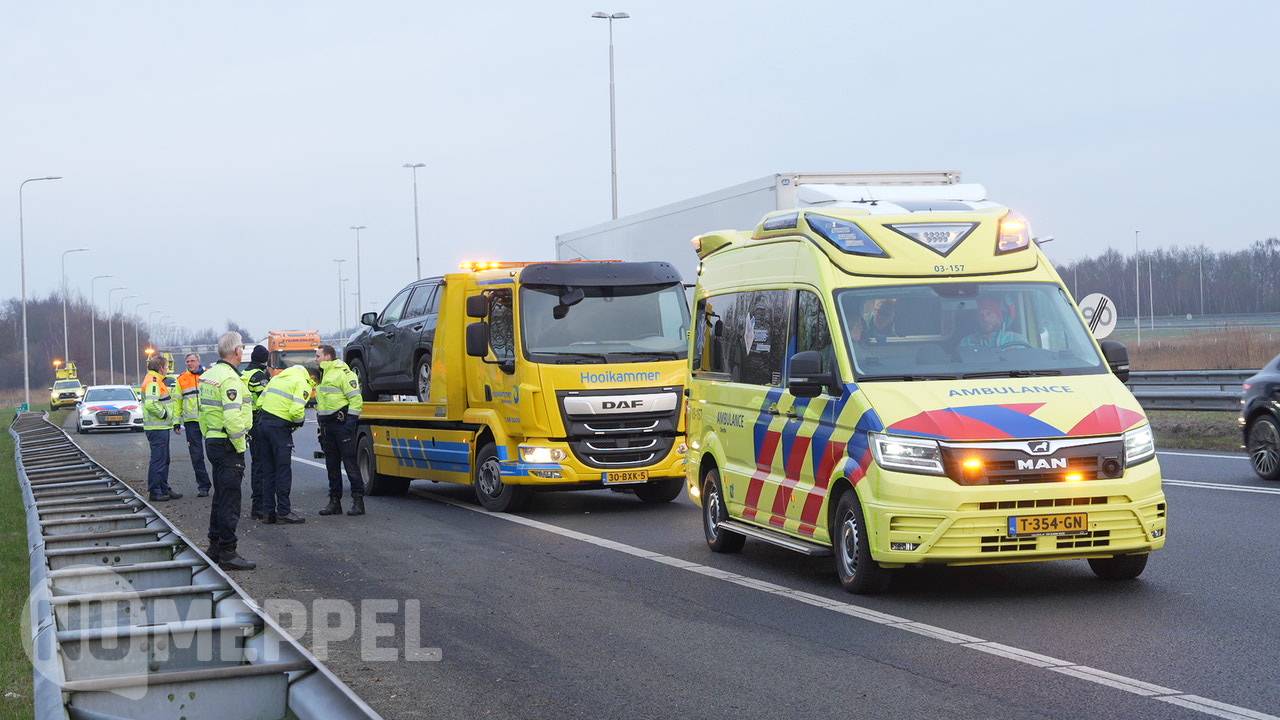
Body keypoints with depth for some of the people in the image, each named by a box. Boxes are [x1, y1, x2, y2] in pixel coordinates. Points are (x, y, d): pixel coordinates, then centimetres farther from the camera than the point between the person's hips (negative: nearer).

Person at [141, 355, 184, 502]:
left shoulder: (156, 380, 18)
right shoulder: (153, 381, -16)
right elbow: (150, 404, -29)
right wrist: (163, 414, -17)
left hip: (162, 427, 11)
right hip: (157, 428, -11)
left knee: (163, 460, 16)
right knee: (158, 459, -6)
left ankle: (164, 489, 24)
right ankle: (154, 492, -3)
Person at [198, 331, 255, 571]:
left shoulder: (209, 375, 12)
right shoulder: (230, 378, -19)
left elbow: (203, 412, 18)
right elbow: (233, 418, -26)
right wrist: (239, 446, -16)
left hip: (212, 442, 10)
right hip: (228, 446, -10)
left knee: (221, 495, 19)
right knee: (230, 499, -6)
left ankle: (215, 546, 26)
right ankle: (227, 552, -5)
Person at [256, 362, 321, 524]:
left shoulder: (278, 378, 20)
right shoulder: (303, 384, -5)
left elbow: (261, 400, 18)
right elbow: (296, 410, -17)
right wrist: (300, 421, 2)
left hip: (263, 421, 8)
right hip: (279, 426, -8)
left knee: (269, 469, 13)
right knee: (283, 470, -2)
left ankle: (269, 511, 13)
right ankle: (284, 511, -1)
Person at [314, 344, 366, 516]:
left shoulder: (343, 373, -9)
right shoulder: (322, 375, 19)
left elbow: (356, 398, -14)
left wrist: (351, 420, -18)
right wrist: (320, 425, 19)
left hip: (341, 424, -9)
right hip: (326, 426, 9)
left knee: (350, 462, -8)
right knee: (332, 465, 9)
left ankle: (358, 500, -6)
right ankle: (334, 501, 13)